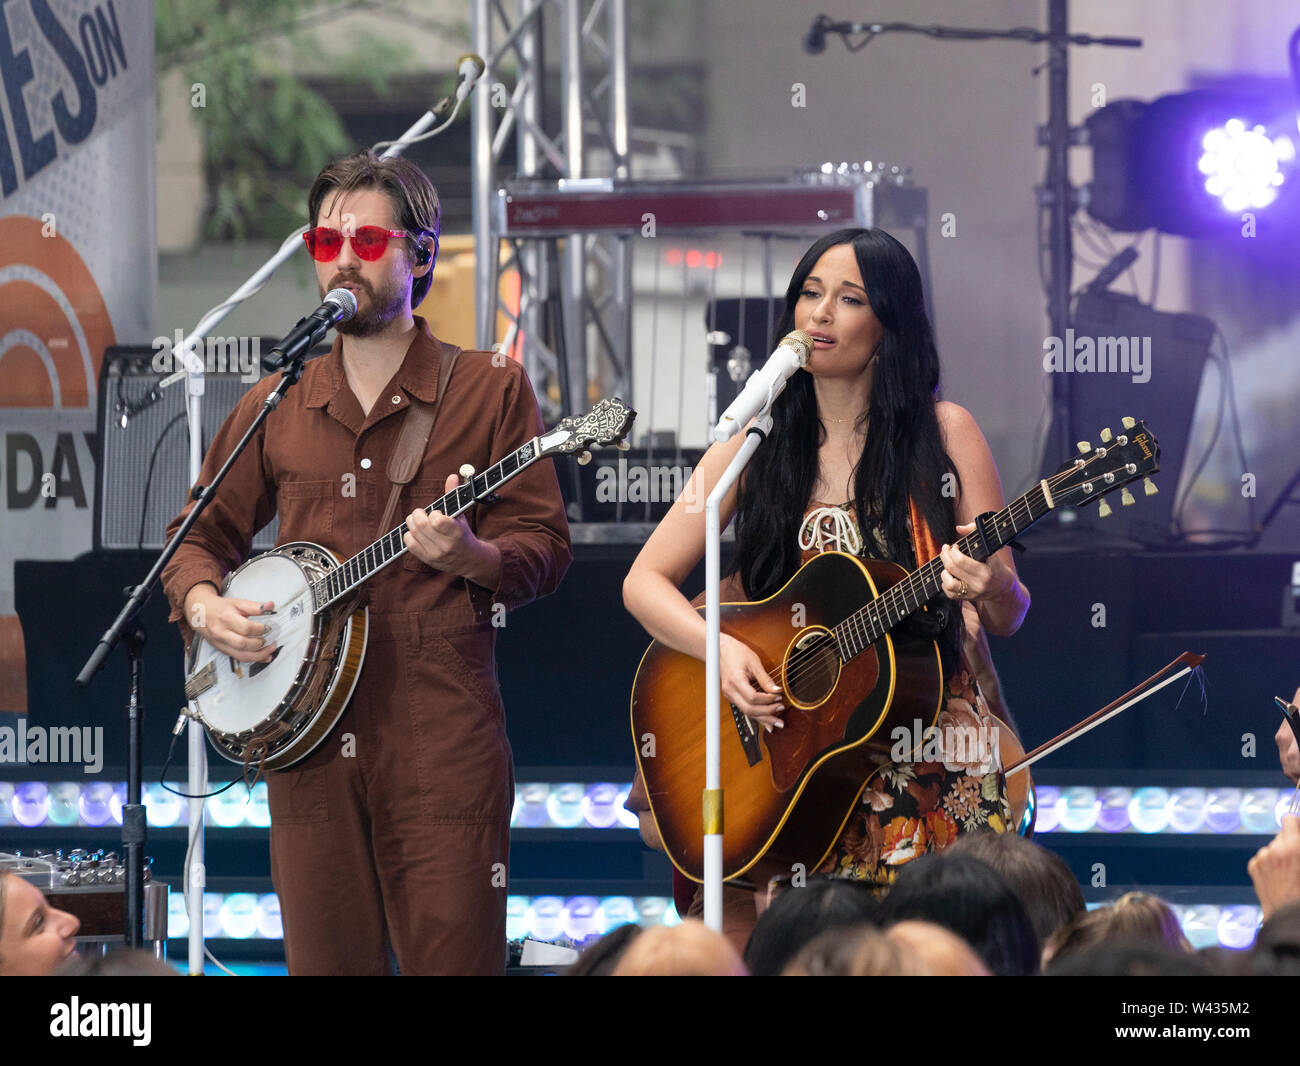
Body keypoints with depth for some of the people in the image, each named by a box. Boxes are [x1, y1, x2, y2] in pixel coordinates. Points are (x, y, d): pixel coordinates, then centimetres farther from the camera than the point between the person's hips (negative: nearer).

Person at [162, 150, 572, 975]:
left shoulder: (490, 390, 5)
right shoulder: (277, 407, 16)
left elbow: (545, 547, 1)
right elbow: (203, 532, 23)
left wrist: (471, 556, -20)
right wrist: (202, 603, 1)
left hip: (441, 744, -4)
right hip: (306, 740, 4)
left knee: (452, 960, -9)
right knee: (325, 961, 3)